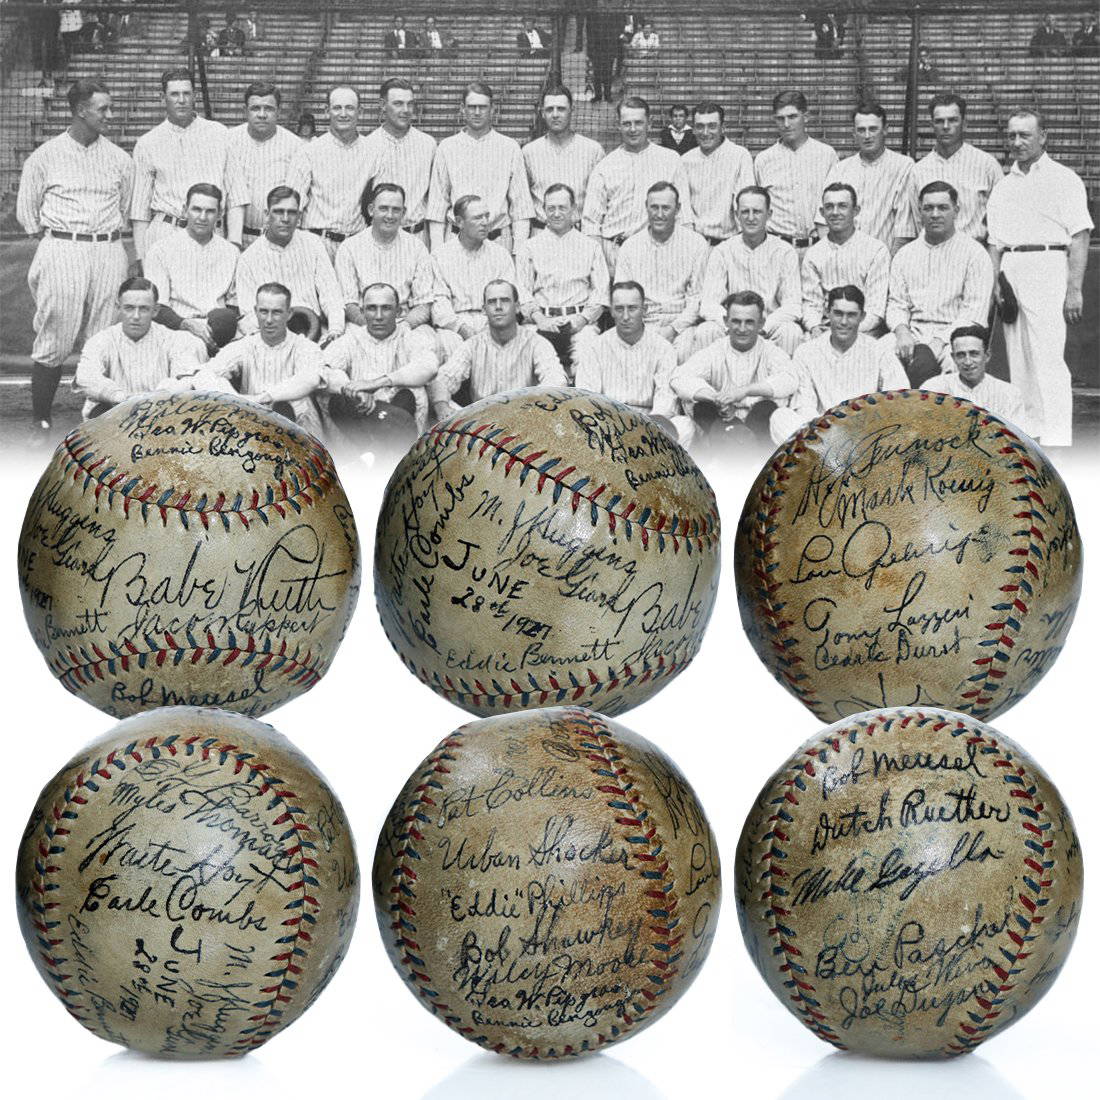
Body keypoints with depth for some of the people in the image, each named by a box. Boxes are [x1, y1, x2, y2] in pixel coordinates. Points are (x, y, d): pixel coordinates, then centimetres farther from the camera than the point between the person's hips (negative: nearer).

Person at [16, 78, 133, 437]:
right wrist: (49, 239, 7)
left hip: (108, 253, 3)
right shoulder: (46, 156, 2)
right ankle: (40, 420, 4)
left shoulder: (119, 159, 10)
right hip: (62, 250, -3)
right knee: (53, 342, -5)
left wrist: (109, 238, 14)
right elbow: (26, 208, 10)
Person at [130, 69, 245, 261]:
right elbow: (140, 208, 11)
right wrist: (141, 258, 5)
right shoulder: (147, 144, 9)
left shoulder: (220, 134, 11)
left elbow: (235, 195, 9)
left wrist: (234, 242, -1)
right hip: (164, 236, -1)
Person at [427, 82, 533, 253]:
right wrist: (437, 250, 0)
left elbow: (520, 202, 6)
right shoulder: (447, 148, 9)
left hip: (499, 239, 0)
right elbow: (438, 202, 8)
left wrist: (520, 250, -3)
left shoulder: (510, 148, 7)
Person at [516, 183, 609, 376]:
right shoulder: (529, 247, 17)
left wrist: (583, 318, -7)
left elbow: (601, 291, 11)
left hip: (578, 320, 0)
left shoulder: (591, 247, 18)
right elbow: (523, 291, 9)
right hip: (542, 319, 0)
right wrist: (539, 318, -9)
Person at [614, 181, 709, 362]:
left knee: (681, 353, -34)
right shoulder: (629, 247, 11)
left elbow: (697, 297, 2)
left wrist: (673, 328, -12)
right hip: (641, 324, 1)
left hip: (681, 322, -1)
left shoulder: (696, 244, 5)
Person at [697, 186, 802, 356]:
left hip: (771, 328, 0)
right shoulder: (722, 252, 4)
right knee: (705, 332, -29)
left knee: (792, 333, -32)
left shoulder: (785, 252, 3)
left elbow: (792, 306, -5)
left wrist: (763, 326, -23)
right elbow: (709, 304, -3)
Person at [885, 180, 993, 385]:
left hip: (952, 335, -3)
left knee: (924, 362, -36)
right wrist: (902, 330, -9)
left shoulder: (974, 253, 4)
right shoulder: (905, 255, 19)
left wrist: (940, 341, -17)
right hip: (912, 332, 3)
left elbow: (975, 313, -4)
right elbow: (896, 303, 14)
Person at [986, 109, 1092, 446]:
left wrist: (1074, 289, -12)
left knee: (1048, 358, -12)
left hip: (1047, 268, -6)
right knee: (1018, 359, 6)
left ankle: (1056, 439, -14)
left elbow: (1080, 238, -4)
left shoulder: (1063, 179, 2)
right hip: (1010, 270, 6)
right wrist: (996, 284, 4)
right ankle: (1027, 433, 11)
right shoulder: (1003, 187, 18)